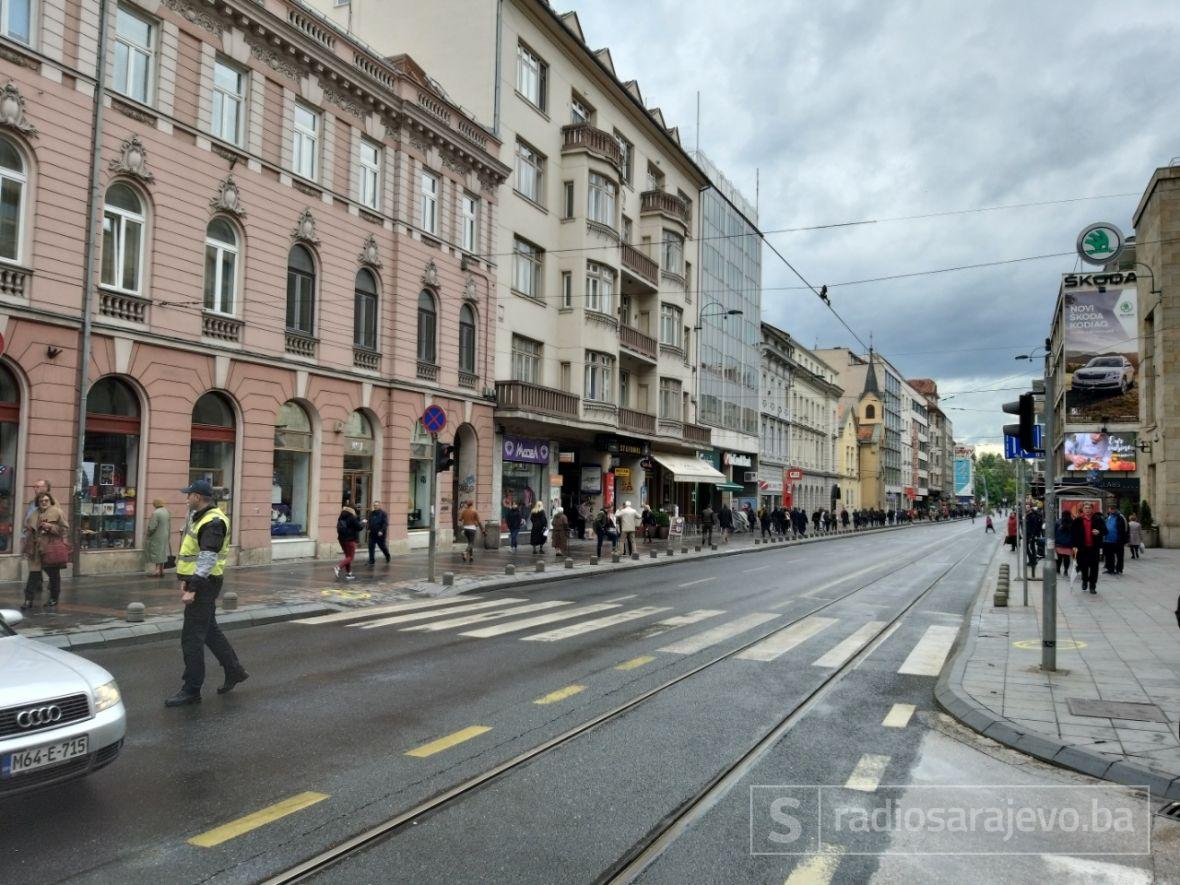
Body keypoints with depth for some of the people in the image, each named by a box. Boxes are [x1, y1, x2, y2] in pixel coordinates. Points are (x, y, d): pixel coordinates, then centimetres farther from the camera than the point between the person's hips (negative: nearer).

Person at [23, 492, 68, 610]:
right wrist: (29, 531, 1)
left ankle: (53, 599, 21)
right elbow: (27, 527, 22)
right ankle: (29, 599, 2)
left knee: (54, 574, 8)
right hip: (36, 549, 3)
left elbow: (65, 529, -8)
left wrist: (51, 527, -18)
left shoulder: (57, 512, -5)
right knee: (33, 574, -2)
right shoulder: (34, 514, 9)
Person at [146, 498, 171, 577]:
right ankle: (161, 571, 20)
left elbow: (152, 527, -21)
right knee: (162, 554, 14)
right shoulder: (167, 512, 4)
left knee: (157, 554, 0)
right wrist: (168, 535, 18)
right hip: (165, 537, 8)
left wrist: (148, 534, -3)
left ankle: (158, 570, 2)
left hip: (157, 538, -8)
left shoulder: (156, 513, -21)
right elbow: (169, 526, 10)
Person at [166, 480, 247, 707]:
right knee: (210, 631, 18)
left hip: (204, 585, -10)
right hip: (197, 582, 10)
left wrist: (192, 589, -27)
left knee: (192, 637, -5)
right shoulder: (199, 518, 14)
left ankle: (191, 690, 4)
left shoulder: (213, 523, -19)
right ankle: (234, 671, 29)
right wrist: (185, 580, 15)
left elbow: (208, 559, -25)